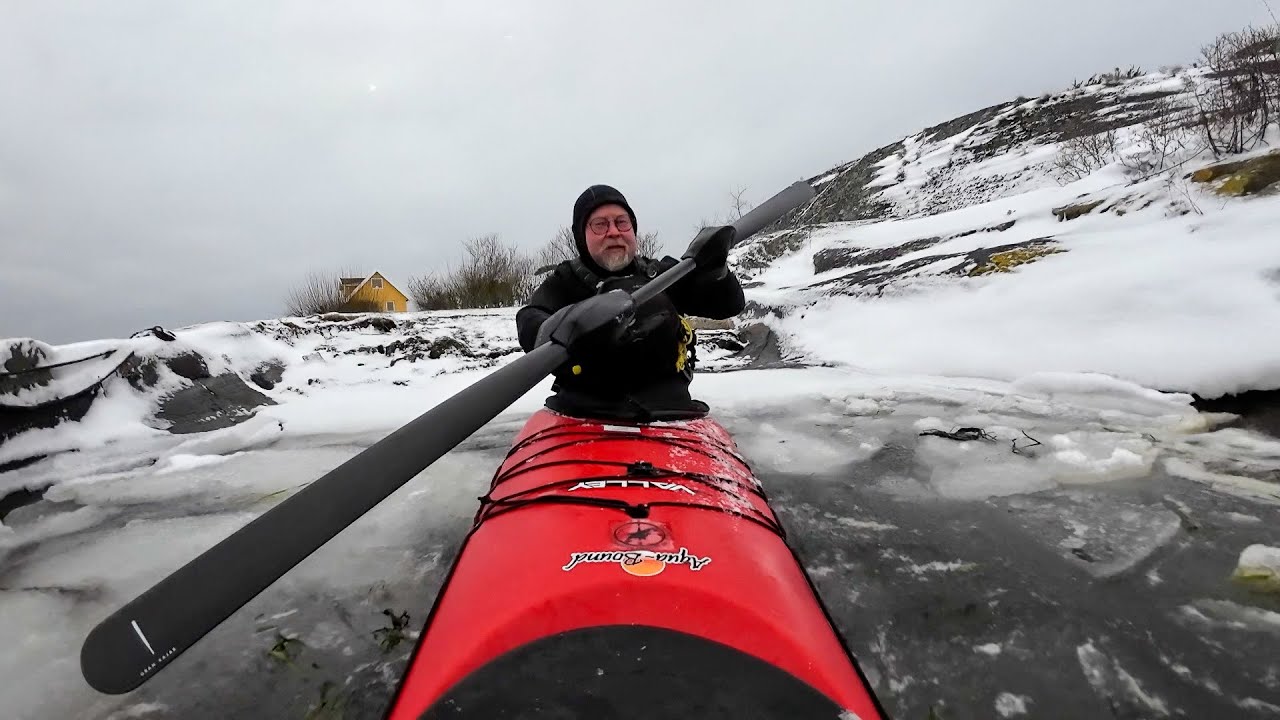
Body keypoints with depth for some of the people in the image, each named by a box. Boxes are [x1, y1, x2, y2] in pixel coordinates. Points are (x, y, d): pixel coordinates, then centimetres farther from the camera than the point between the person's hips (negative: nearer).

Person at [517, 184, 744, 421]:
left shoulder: (661, 274, 19)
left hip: (667, 407, 1)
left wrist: (714, 267, -3)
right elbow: (529, 324, -8)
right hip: (584, 413, 0)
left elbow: (730, 305, 19)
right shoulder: (566, 281, 12)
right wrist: (566, 328, -32)